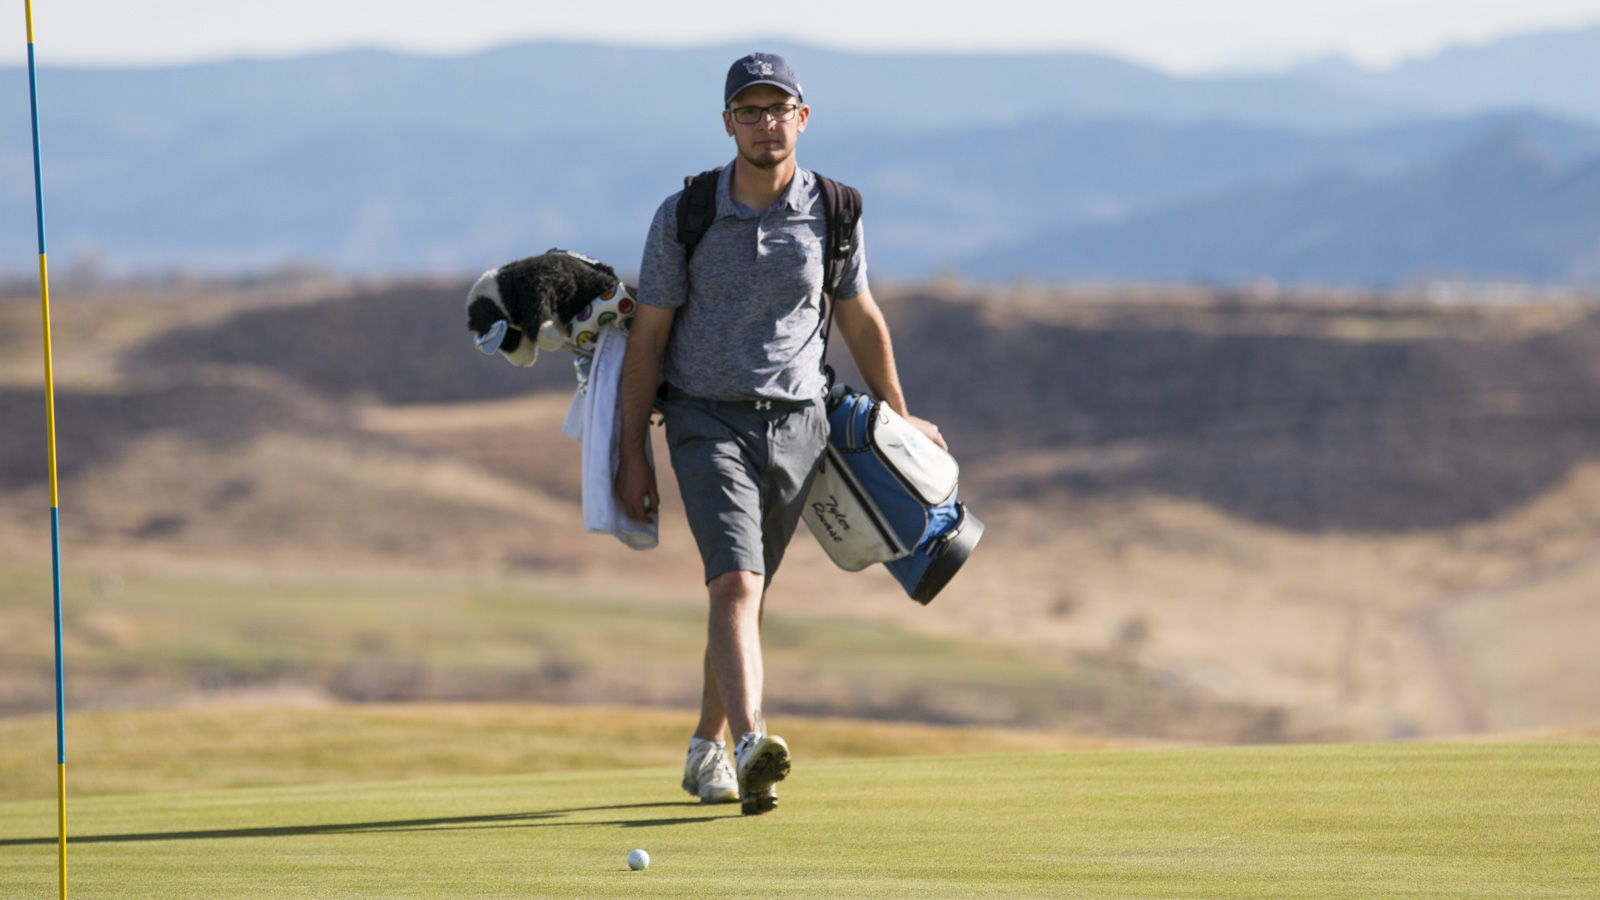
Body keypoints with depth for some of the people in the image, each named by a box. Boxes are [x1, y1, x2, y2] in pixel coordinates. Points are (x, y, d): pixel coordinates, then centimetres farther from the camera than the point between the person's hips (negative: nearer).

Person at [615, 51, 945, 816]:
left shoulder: (830, 214, -1)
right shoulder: (684, 216, -7)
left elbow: (860, 320, 15)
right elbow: (648, 336, -2)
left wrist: (900, 418, 24)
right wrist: (633, 456, -3)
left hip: (796, 426, 3)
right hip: (707, 421, -3)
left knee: (746, 594, 11)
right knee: (736, 585, -21)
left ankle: (706, 748, 31)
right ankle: (751, 748, -37)